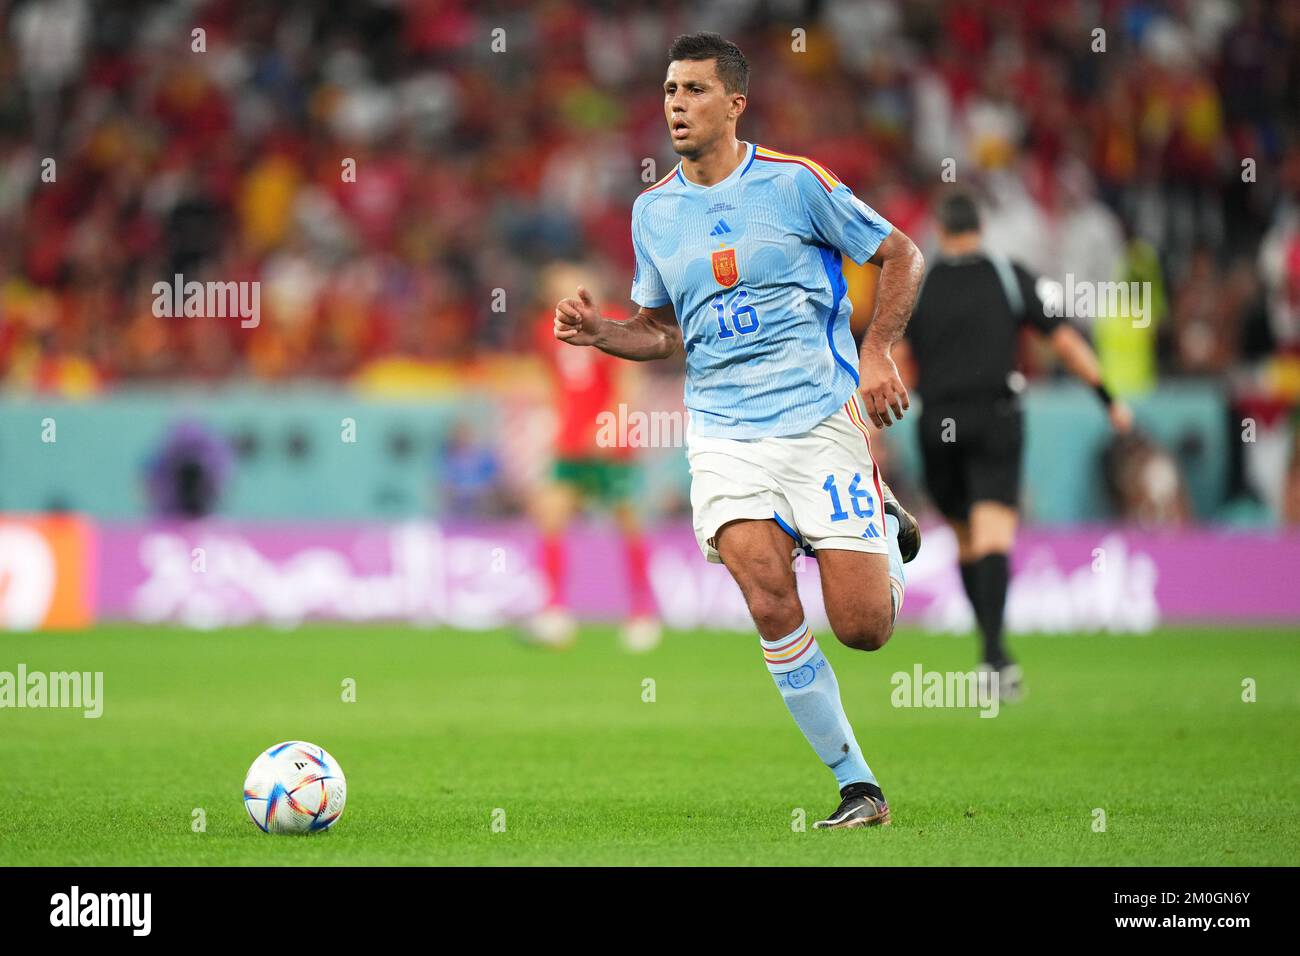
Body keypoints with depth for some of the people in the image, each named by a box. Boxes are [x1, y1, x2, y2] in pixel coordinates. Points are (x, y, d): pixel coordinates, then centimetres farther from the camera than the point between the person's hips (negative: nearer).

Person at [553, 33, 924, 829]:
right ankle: (858, 786, -8)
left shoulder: (795, 183, -5)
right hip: (723, 430, 3)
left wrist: (877, 352, -10)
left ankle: (884, 522, 30)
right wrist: (598, 331, -1)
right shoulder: (653, 211, 9)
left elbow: (902, 255, 3)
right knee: (770, 601, -19)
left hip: (820, 414, -3)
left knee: (862, 627, -6)